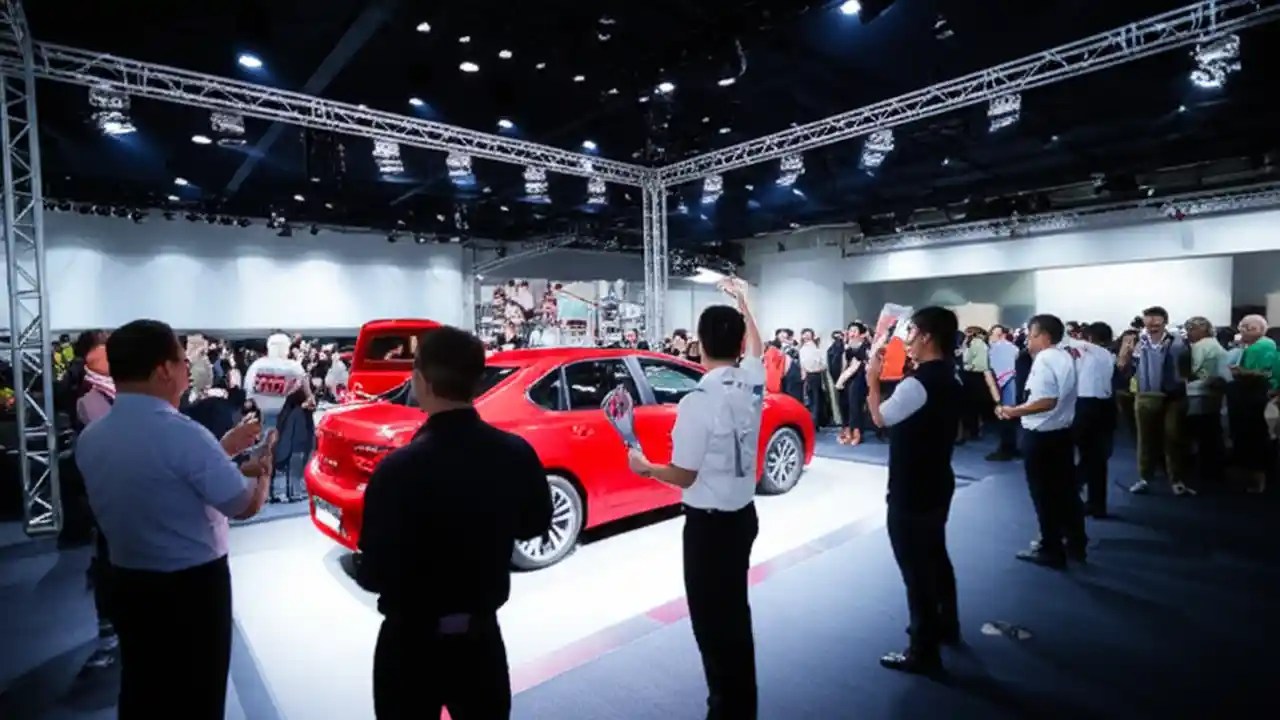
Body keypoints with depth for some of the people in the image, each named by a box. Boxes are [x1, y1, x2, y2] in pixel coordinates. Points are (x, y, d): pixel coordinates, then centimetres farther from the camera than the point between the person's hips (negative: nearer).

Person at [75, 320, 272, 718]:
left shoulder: (90, 437, -1)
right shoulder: (181, 432, -24)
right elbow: (246, 505, -16)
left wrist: (223, 451, 14)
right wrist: (261, 472, 3)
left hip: (128, 584, 7)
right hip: (193, 587, -7)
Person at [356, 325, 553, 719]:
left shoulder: (400, 468, -26)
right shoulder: (516, 452, -13)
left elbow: (376, 574, -19)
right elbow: (535, 524, 3)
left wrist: (354, 567, 2)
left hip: (412, 641, -3)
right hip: (482, 634, 4)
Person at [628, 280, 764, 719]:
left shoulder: (697, 403, -24)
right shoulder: (752, 382, -4)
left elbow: (684, 476, -17)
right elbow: (756, 346, 20)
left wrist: (645, 467, 0)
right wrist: (742, 303, 31)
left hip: (708, 523, -8)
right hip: (743, 514, 8)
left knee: (711, 619, 9)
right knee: (735, 611, 23)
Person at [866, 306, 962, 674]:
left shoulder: (917, 383, -23)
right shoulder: (951, 381, 6)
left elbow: (881, 418, -10)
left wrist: (873, 380, 1)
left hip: (910, 491, -10)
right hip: (938, 484, 10)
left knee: (916, 566, 0)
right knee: (936, 556, 23)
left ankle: (924, 652, 11)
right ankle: (946, 626, 41)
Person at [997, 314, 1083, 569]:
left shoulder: (1043, 359, -19)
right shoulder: (1066, 357, 10)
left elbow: (1047, 402, -28)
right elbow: (1058, 397, 15)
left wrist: (1014, 411, -22)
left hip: (1041, 436, -9)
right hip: (1063, 432, 9)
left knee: (1045, 495, 4)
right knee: (1067, 490, 18)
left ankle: (1051, 550, 15)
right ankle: (1075, 544, 29)